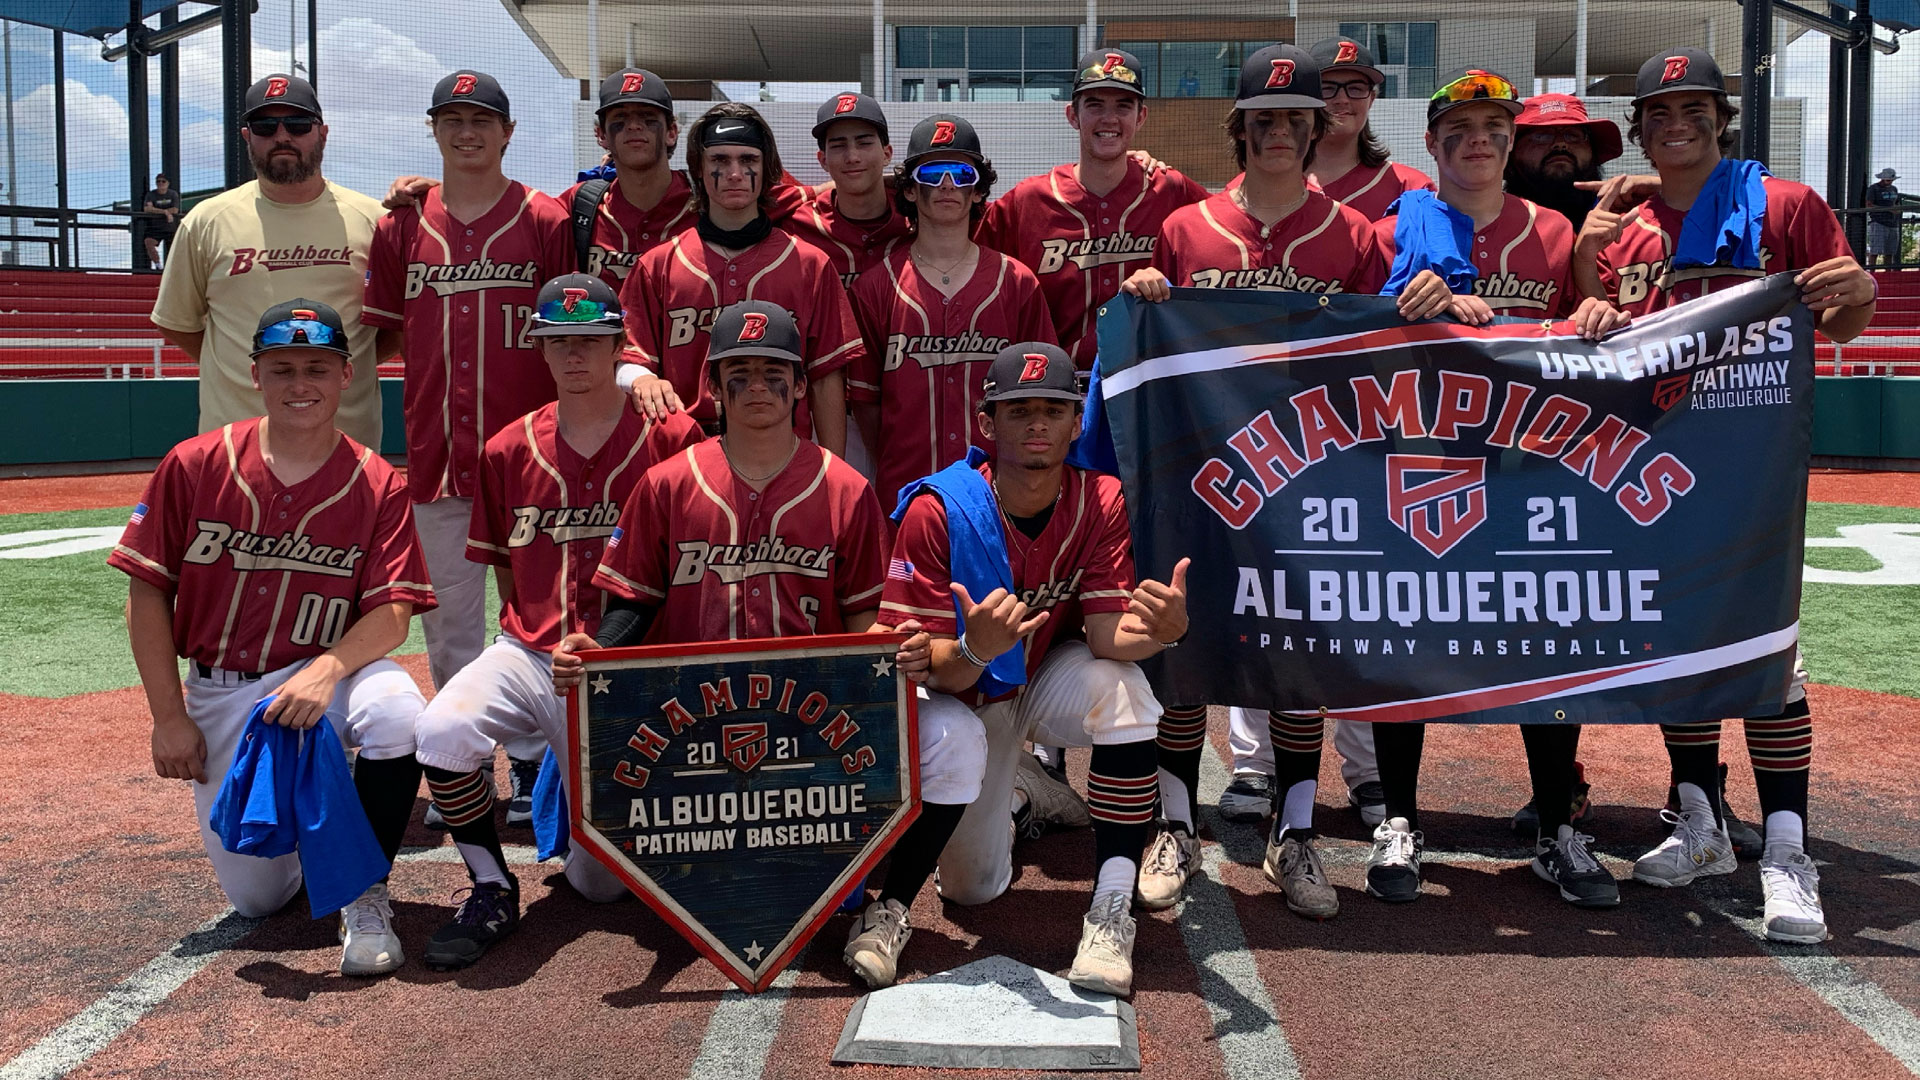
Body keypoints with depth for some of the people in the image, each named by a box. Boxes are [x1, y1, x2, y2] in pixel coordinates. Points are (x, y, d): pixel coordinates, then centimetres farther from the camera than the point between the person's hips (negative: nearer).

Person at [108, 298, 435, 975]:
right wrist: (169, 718, -6)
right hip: (220, 693, 1)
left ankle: (365, 894, -15)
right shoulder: (194, 466, -4)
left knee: (397, 708, -37)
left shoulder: (378, 486, -7)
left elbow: (391, 613, -12)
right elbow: (147, 592, -1)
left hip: (324, 674, -1)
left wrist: (326, 669, -32)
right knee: (257, 898, -3)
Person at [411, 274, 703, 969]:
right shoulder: (510, 450, 8)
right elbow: (507, 572, 16)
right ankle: (492, 892, -5)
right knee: (443, 733, -30)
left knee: (602, 882, -4)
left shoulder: (671, 439, -2)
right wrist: (533, 637, 3)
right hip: (531, 653, 3)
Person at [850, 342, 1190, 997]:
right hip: (961, 693, -3)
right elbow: (936, 673, -25)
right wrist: (974, 650, -50)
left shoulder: (1099, 500, -15)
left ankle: (1111, 915, -23)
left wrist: (1163, 630, -47)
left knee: (1123, 690, -32)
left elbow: (1109, 634, -23)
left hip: (1048, 682, 3)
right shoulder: (938, 510, -24)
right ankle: (889, 907, 4)